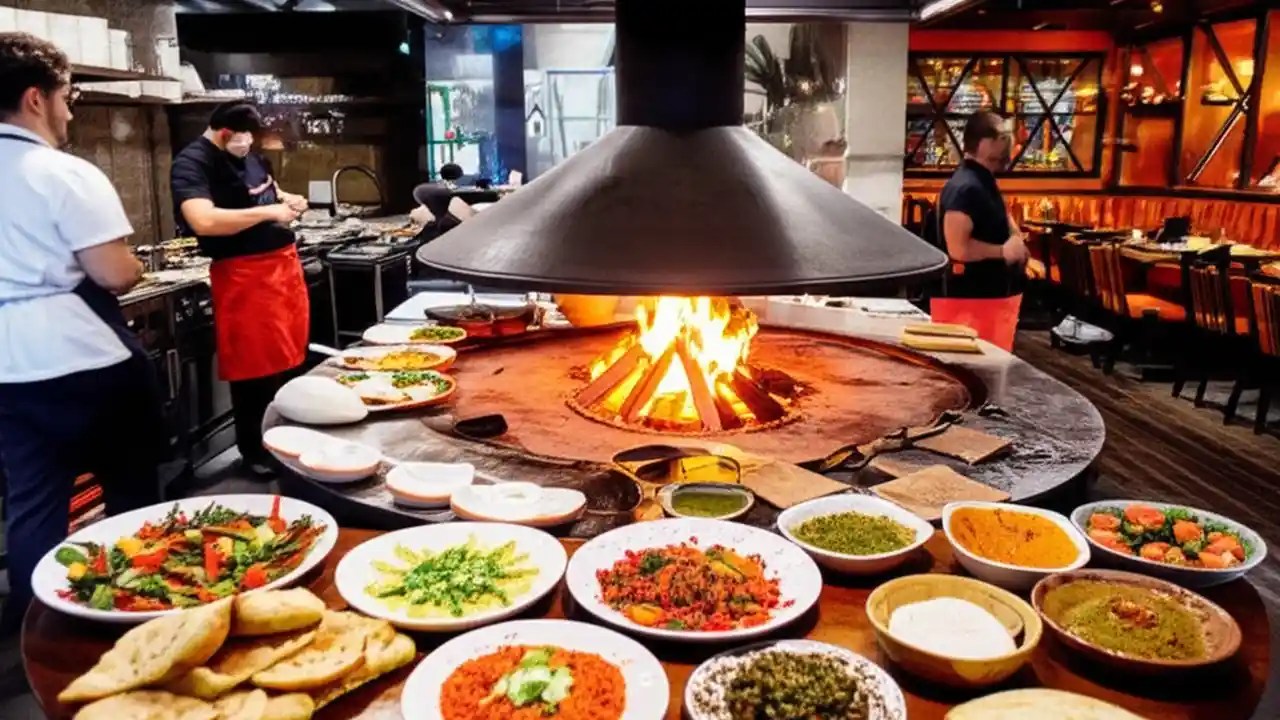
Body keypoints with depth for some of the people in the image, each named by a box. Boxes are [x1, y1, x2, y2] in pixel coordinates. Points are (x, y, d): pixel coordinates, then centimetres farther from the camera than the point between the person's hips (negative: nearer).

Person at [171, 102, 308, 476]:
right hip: (243, 274, -8)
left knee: (288, 358, 15)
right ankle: (253, 450, 16)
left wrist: (287, 200, 8)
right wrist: (268, 212, -21)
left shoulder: (248, 156, 14)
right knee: (255, 366, 1)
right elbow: (203, 221, -27)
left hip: (284, 261, 8)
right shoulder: (192, 162, -12)